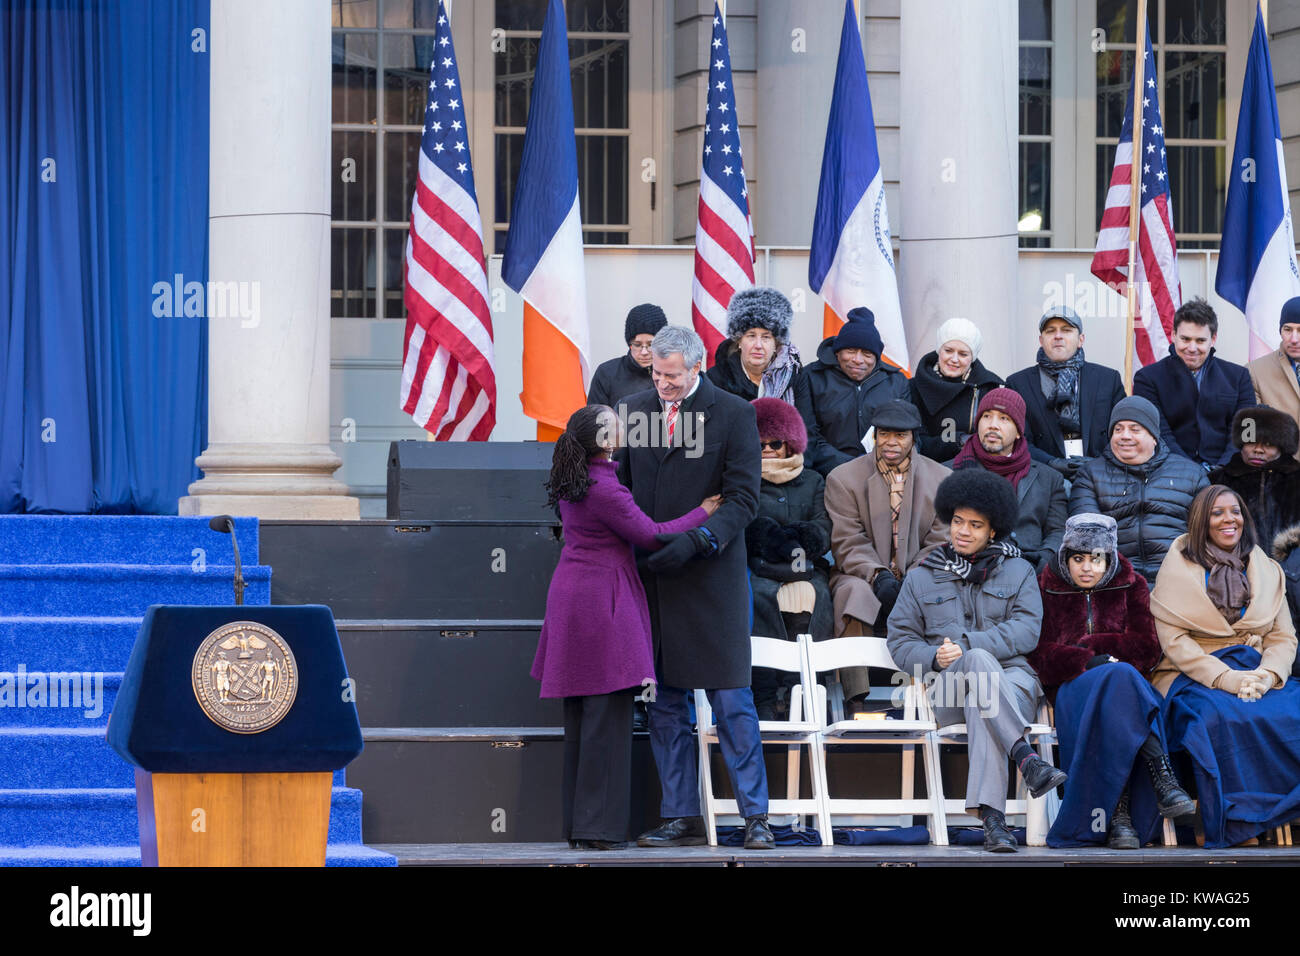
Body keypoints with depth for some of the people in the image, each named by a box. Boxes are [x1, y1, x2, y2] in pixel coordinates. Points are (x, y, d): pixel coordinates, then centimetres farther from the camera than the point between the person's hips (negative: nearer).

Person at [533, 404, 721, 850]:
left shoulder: (572, 481, 9)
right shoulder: (605, 490, -19)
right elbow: (651, 535, -12)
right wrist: (702, 514, -1)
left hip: (571, 592, 9)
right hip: (601, 598, -9)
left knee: (579, 711, 11)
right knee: (606, 710, -6)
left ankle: (577, 823, 14)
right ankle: (597, 826, -6)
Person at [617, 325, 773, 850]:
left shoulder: (734, 414, -4)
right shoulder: (637, 408, 9)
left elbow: (743, 498, -7)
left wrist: (696, 540, -20)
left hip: (711, 576, -4)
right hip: (648, 572, 5)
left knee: (730, 699, -4)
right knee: (663, 703, 6)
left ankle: (755, 815, 2)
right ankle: (682, 817, 12)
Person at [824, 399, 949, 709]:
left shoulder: (942, 480, 9)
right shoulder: (843, 479, 6)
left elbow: (940, 544, 3)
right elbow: (848, 544, -2)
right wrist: (877, 576, -22)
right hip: (862, 575, -1)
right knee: (854, 592, -36)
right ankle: (857, 698, -39)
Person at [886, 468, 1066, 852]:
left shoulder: (1018, 572, 18)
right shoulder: (921, 578, 23)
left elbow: (1026, 631, 1)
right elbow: (900, 640, 16)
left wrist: (966, 644, -13)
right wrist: (934, 657, -8)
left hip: (1013, 679, 0)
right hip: (948, 690, 0)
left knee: (980, 707, -40)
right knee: (979, 661, -38)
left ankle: (990, 816, -55)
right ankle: (1026, 759, -55)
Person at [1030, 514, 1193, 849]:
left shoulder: (1131, 586, 15)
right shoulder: (1046, 588, 11)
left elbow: (1148, 649, 5)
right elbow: (1038, 654, -1)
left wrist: (1091, 645, -4)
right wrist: (1090, 661, -17)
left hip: (1124, 683, 1)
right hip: (1070, 689, -1)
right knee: (1119, 677, -37)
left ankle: (1119, 813, -47)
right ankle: (1163, 777, -48)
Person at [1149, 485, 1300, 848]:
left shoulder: (1266, 571, 18)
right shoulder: (1178, 569, 5)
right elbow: (1173, 640, -5)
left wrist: (1266, 675, -12)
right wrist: (1225, 678, -17)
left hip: (1258, 674, 3)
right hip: (1195, 677, -3)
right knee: (1219, 717, -38)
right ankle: (1236, 823, -32)